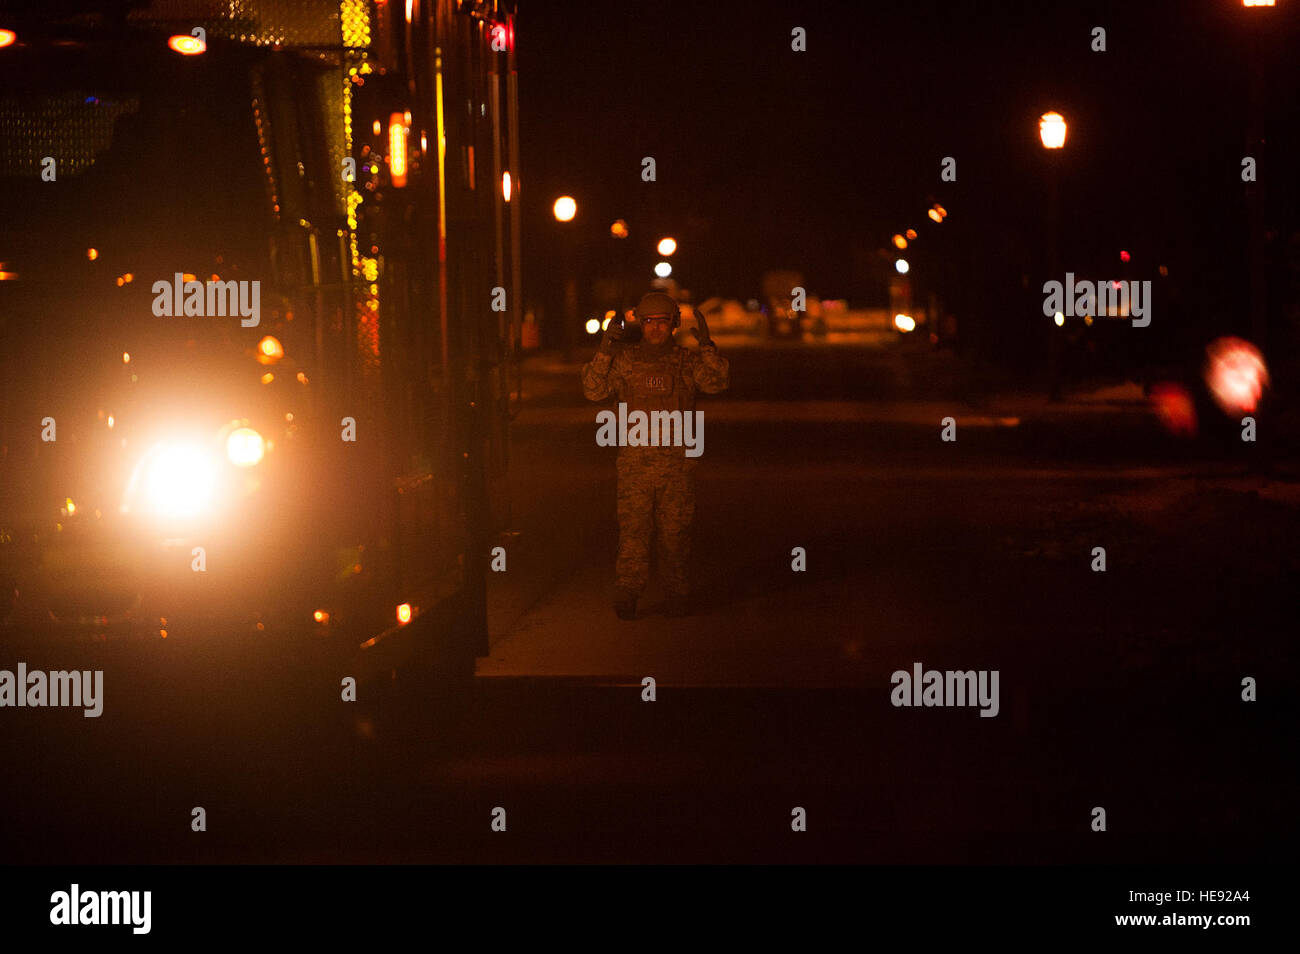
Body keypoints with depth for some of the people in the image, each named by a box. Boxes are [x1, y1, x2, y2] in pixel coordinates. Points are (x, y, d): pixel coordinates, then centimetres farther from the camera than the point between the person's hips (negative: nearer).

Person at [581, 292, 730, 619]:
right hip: (636, 461, -1)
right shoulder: (625, 360, 6)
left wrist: (707, 346, -19)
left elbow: (718, 382, -8)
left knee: (675, 529, 3)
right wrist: (605, 351, -14)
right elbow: (593, 390, -3)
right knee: (633, 527, -5)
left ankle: (677, 592, 12)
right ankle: (627, 594, -1)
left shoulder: (687, 360, 7)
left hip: (678, 461, 1)